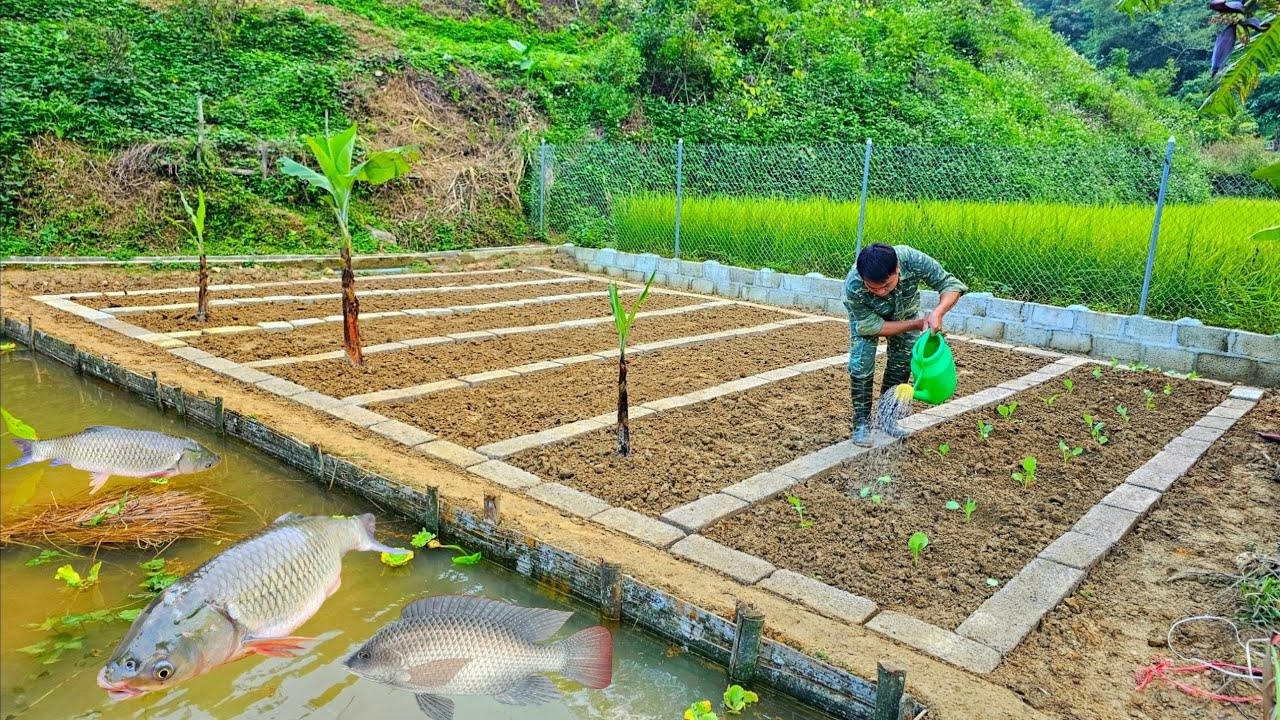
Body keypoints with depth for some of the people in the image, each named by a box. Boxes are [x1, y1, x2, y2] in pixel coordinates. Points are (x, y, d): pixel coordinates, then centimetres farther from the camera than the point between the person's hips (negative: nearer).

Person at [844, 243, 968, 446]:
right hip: (866, 316, -2)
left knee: (902, 363, 3)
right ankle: (862, 422, 0)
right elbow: (872, 326, -31)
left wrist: (937, 313, -49)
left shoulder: (912, 259, -42)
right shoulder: (853, 287, -44)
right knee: (861, 363, -15)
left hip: (905, 311, 2)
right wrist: (918, 324, -36)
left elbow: (950, 284, -29)